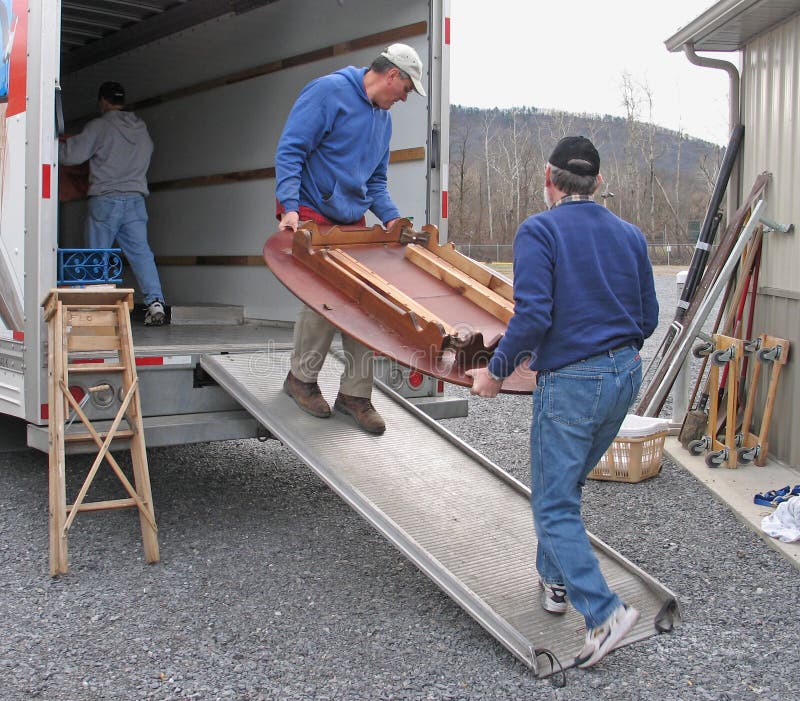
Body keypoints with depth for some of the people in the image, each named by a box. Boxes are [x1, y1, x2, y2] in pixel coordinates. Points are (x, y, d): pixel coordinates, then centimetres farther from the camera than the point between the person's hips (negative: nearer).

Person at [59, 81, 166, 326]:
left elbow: (71, 155, -5)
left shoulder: (100, 126, -4)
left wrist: (59, 144, 15)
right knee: (141, 252, -1)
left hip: (105, 200, -4)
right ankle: (155, 301, -15)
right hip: (135, 199, 4)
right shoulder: (141, 128, 12)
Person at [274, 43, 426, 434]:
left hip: (353, 221, 7)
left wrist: (391, 218, 3)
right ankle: (301, 378, 11)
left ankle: (355, 393, 9)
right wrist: (290, 206, -24)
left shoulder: (382, 117, 15)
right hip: (310, 215, -7)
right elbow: (290, 150, -15)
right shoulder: (328, 91, -10)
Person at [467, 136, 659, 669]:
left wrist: (496, 371, -7)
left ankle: (604, 612, -7)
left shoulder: (539, 231, -10)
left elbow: (533, 315, -20)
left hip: (571, 384, -7)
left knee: (554, 505, 2)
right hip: (627, 375, 7)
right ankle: (555, 580, 35)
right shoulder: (630, 235, 9)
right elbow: (647, 319, 12)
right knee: (567, 485, 24)